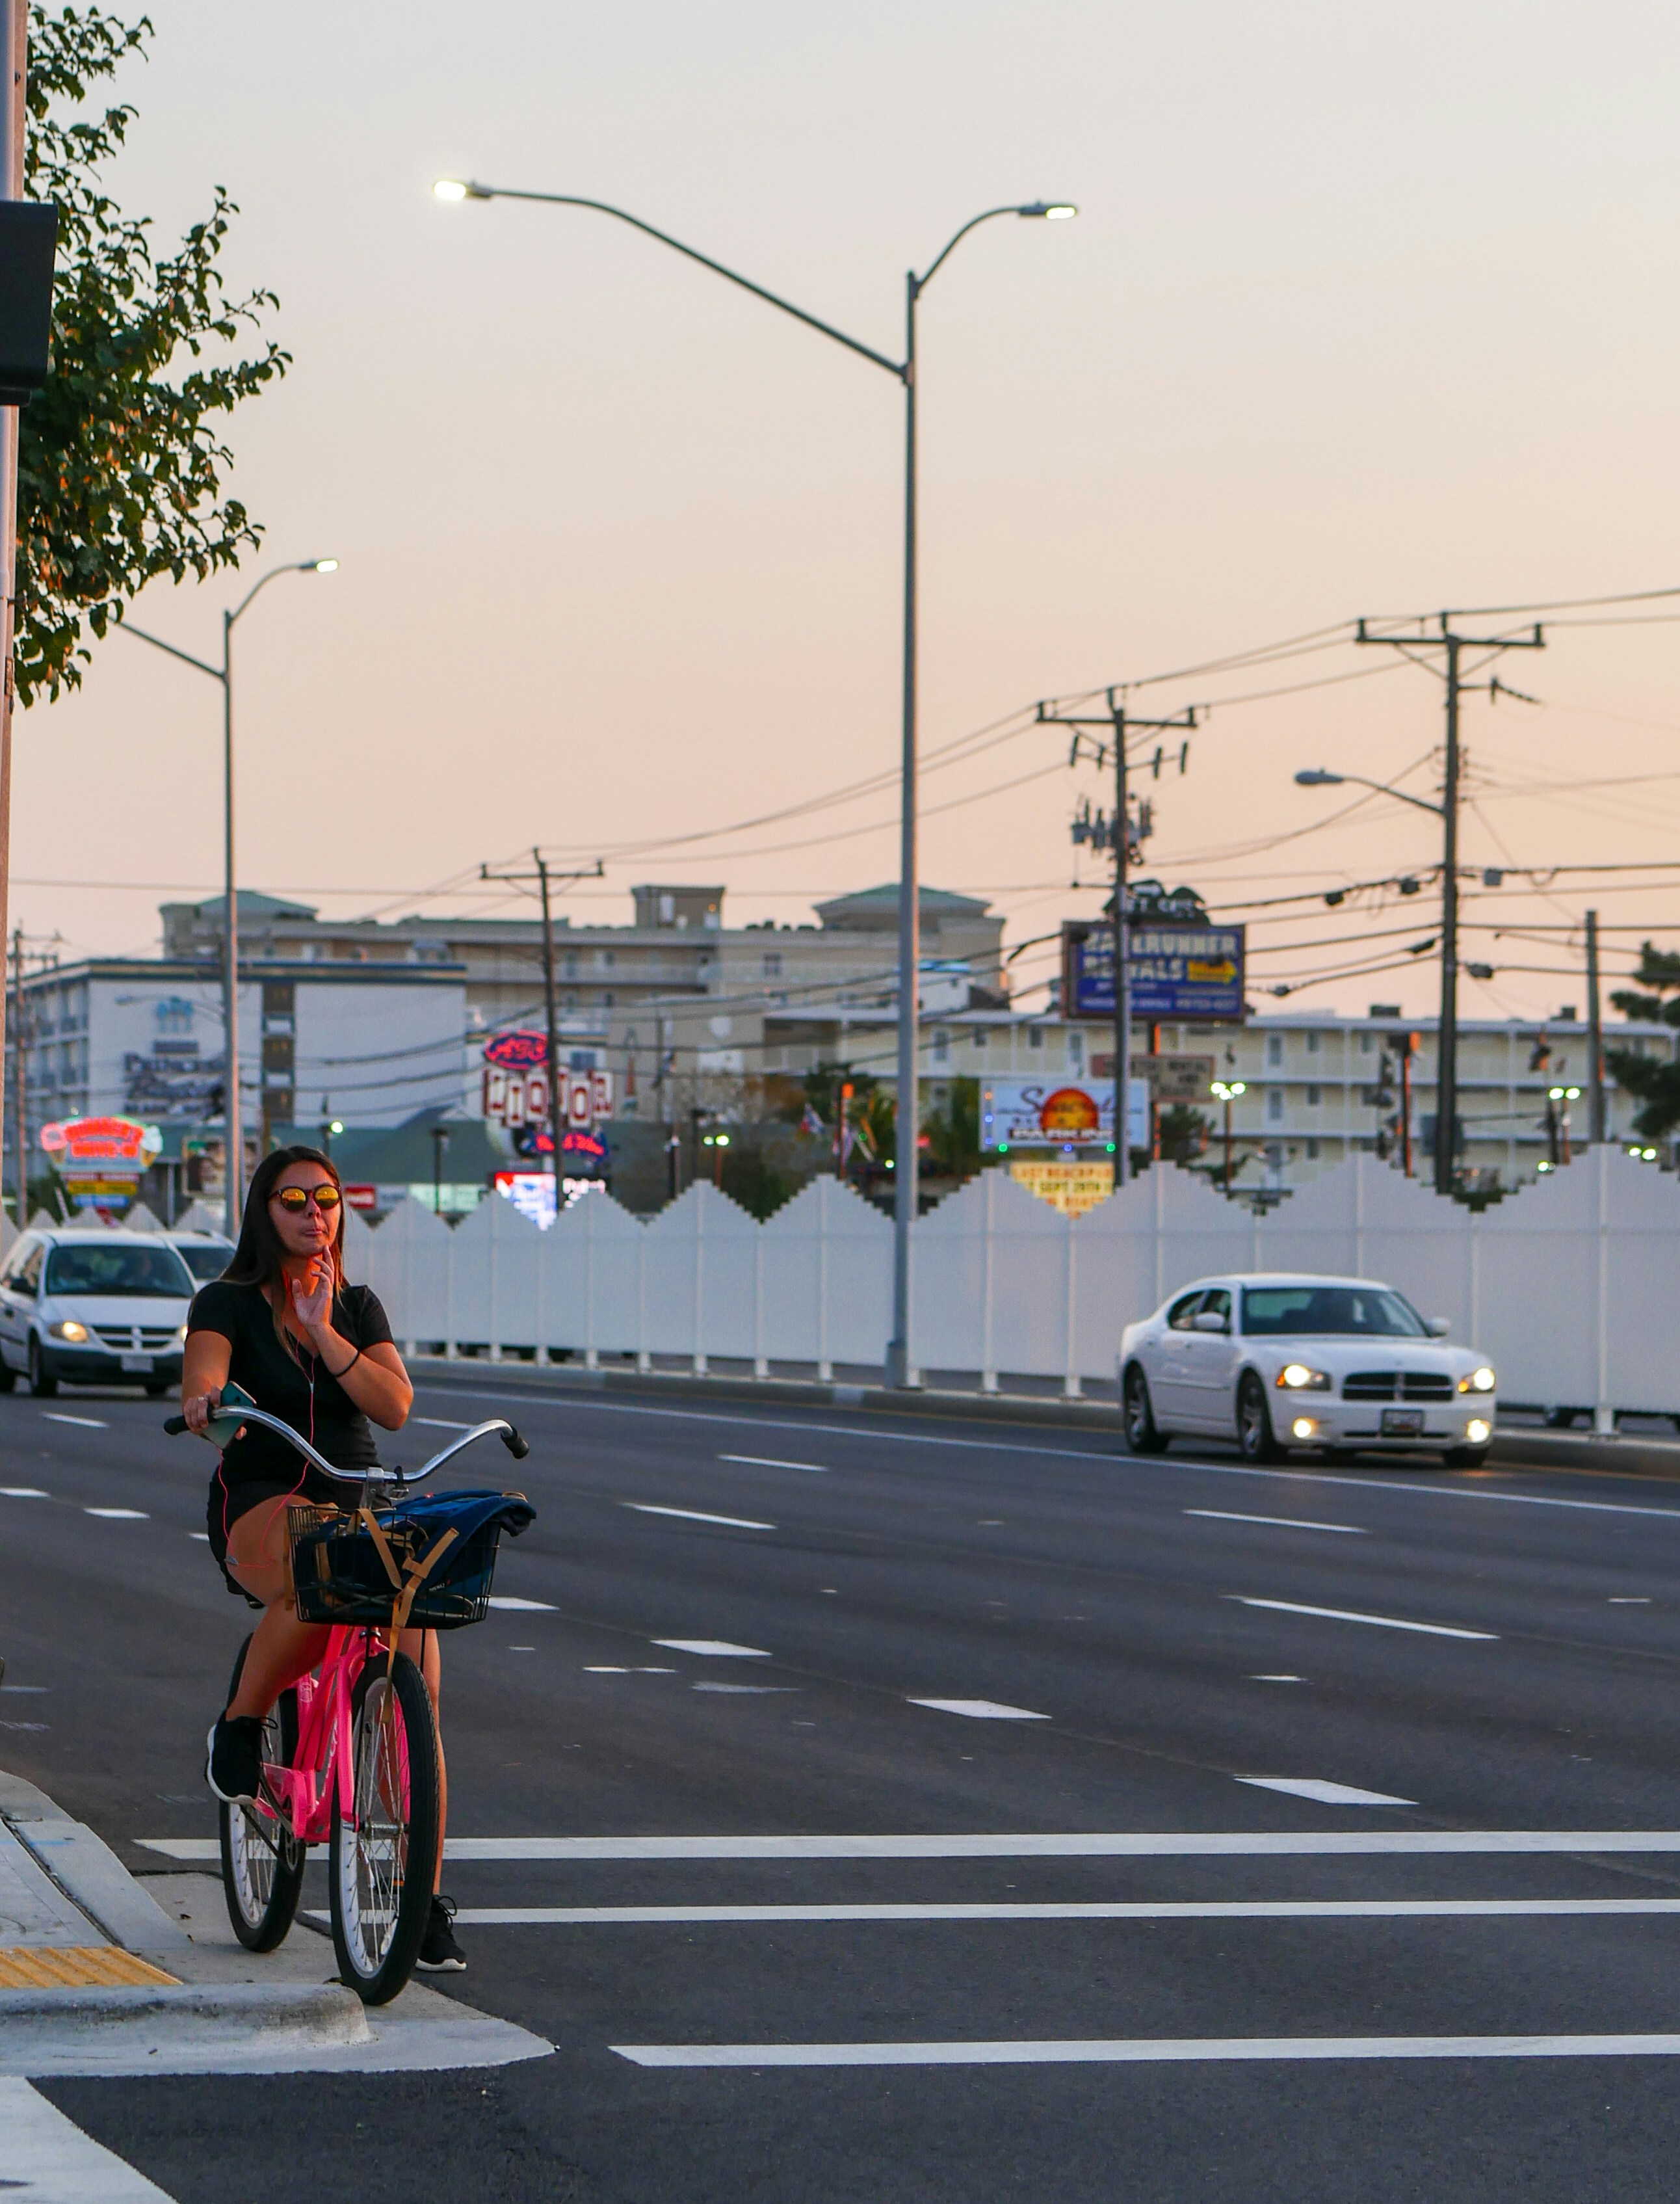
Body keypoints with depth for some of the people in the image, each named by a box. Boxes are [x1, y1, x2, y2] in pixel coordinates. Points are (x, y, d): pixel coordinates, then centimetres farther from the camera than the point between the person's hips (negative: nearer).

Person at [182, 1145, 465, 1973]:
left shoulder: (359, 1308, 13)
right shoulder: (227, 1304, 2)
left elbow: (395, 1405, -3)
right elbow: (201, 1379, -19)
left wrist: (325, 1334, -12)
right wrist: (206, 1400, -42)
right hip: (260, 1508, -4)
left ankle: (424, 1899, -11)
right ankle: (241, 1723, -13)